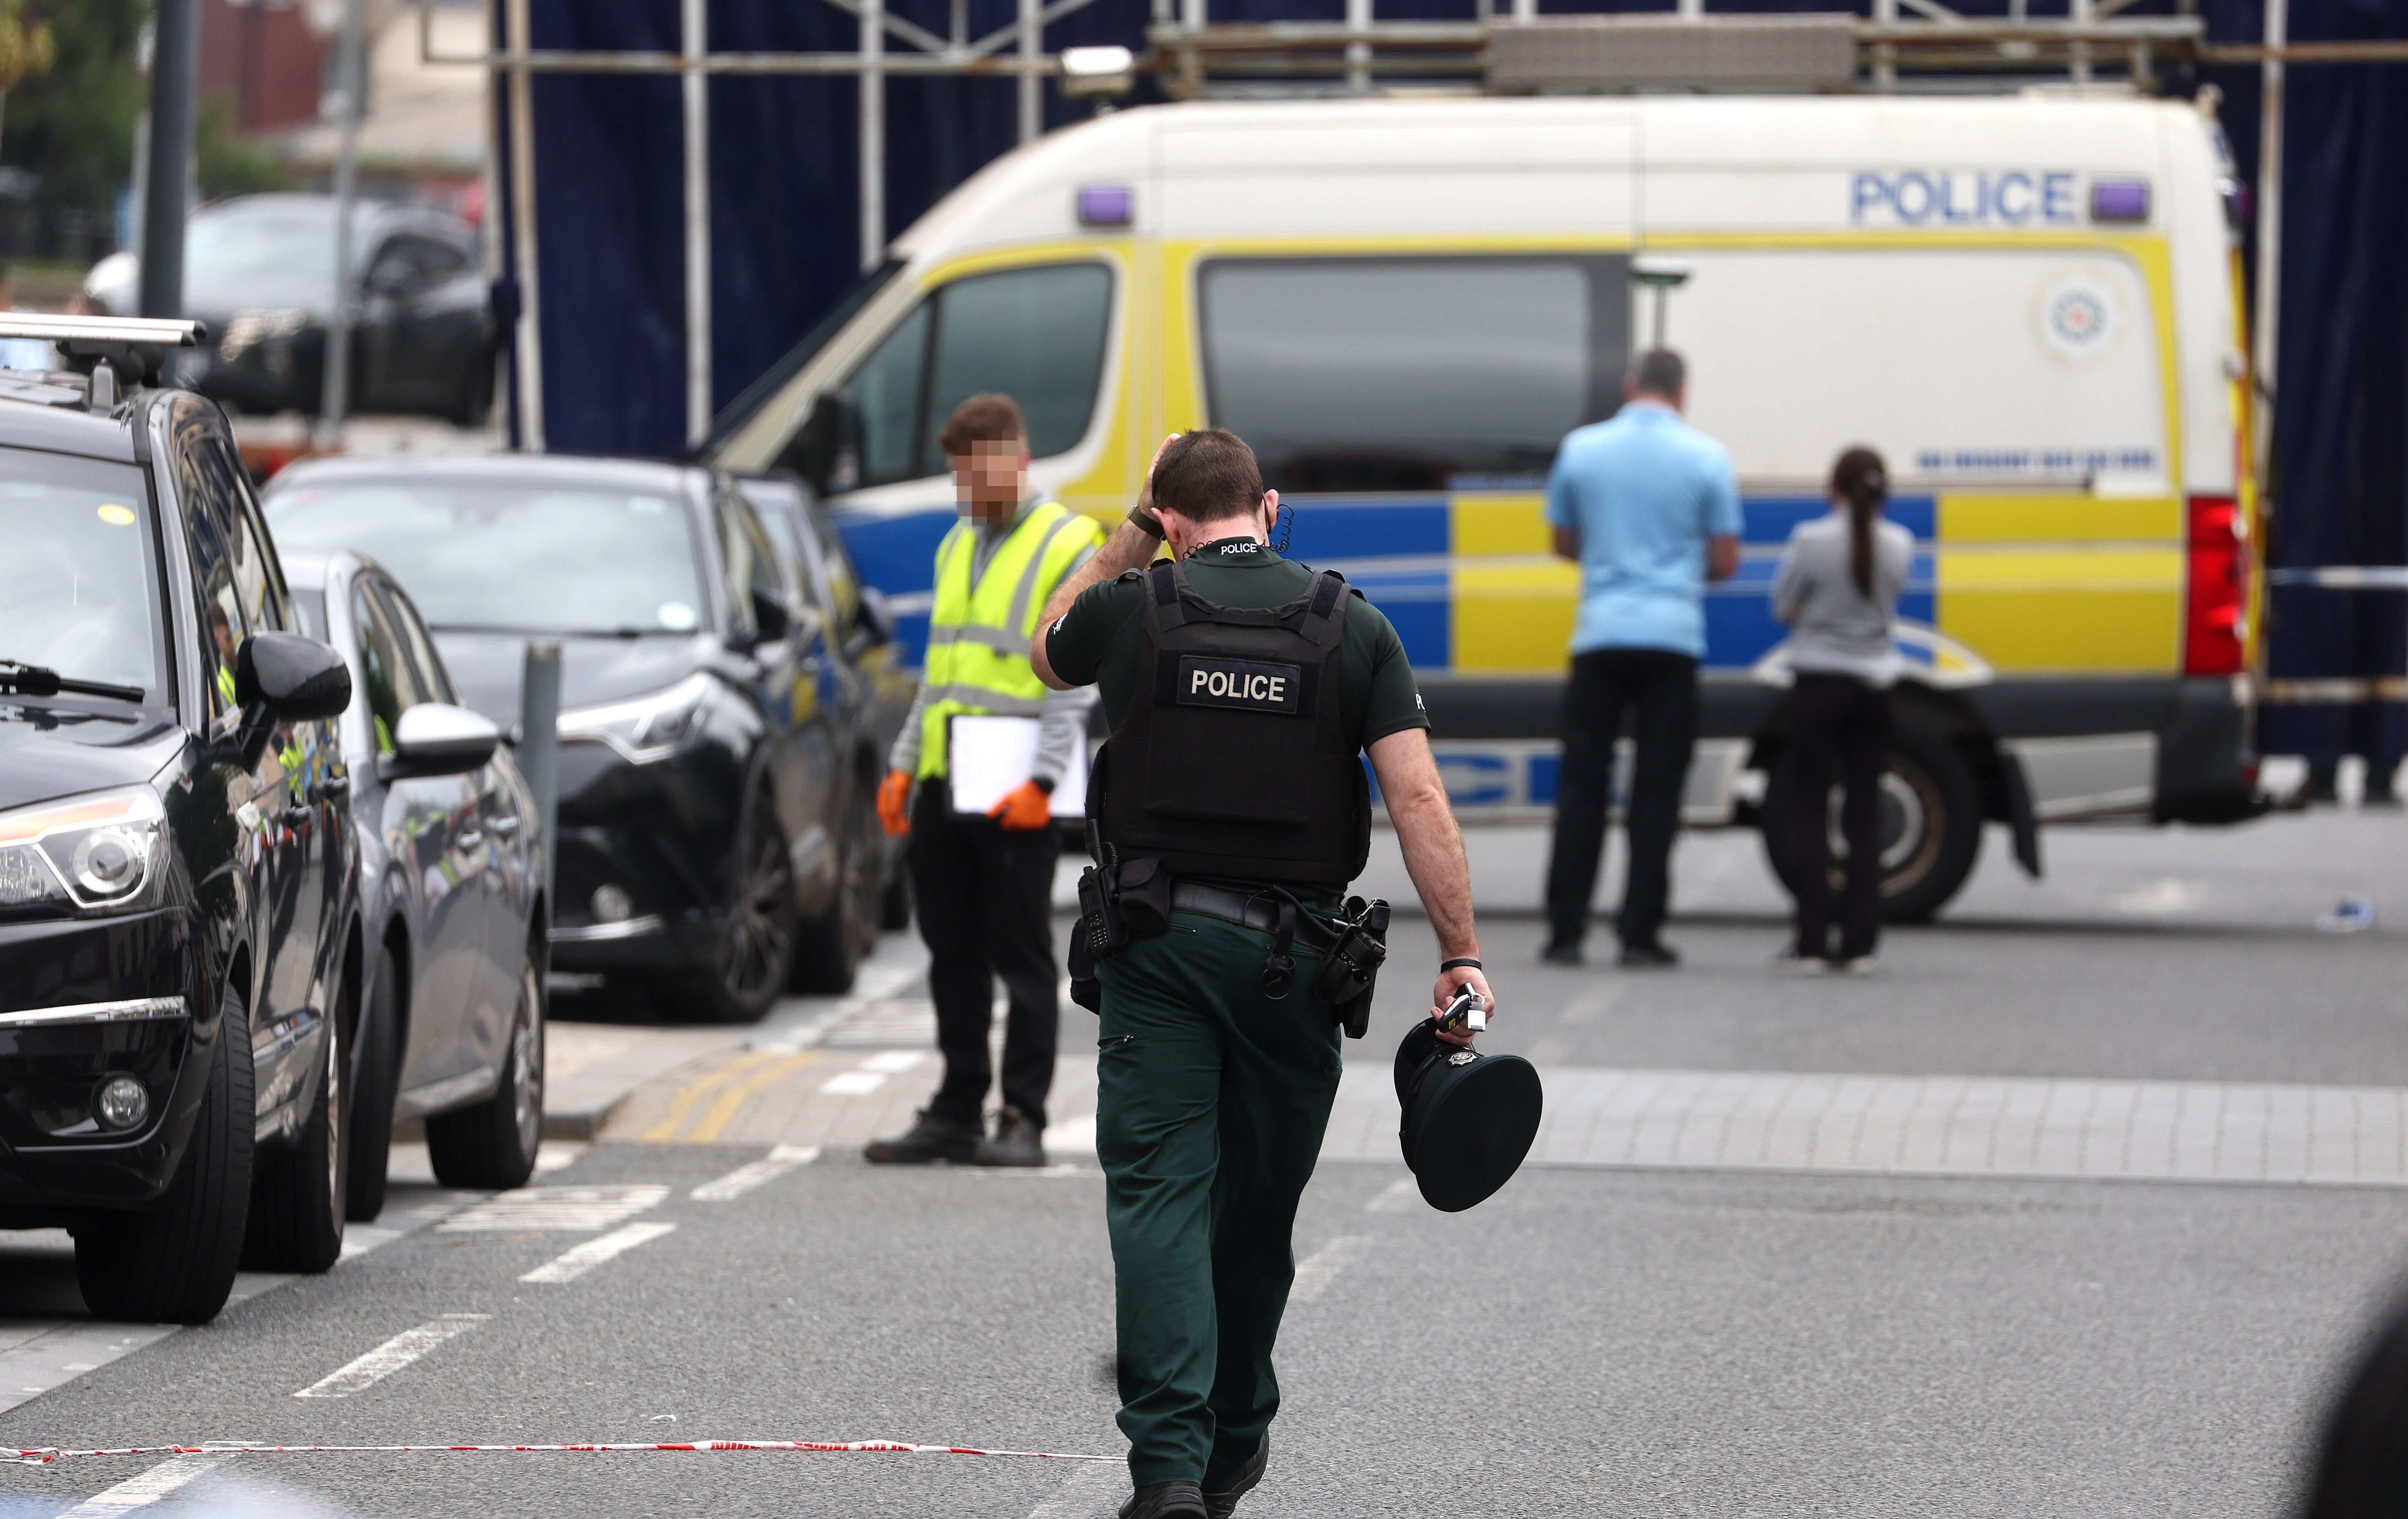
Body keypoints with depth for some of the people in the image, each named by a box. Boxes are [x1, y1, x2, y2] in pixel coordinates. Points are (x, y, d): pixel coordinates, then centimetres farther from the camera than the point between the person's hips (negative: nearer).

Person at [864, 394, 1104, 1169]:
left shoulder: (1070, 548, -4)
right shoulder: (957, 547, 18)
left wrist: (1041, 779, -18)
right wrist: (903, 763, 14)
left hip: (1015, 793, -7)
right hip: (941, 786, 7)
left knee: (1021, 956, -2)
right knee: (953, 957, 9)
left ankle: (1022, 1120, 1)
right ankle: (957, 1112, 15)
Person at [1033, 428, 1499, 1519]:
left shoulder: (1136, 611, 0)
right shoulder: (1351, 627, 0)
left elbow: (1047, 653, 25)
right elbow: (1418, 798, -8)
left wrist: (1130, 535, 24)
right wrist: (1462, 957, -6)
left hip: (1157, 941, -1)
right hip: (1292, 949, 1)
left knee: (1159, 1194, -5)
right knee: (1259, 1205, 15)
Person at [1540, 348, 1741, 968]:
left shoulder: (1582, 449, 2)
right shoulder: (1705, 457, -3)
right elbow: (1725, 560, 1)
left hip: (1600, 637, 1)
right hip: (1672, 634, -1)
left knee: (1582, 785, 5)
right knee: (1655, 790, 2)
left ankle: (1566, 931, 2)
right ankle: (1639, 933, -1)